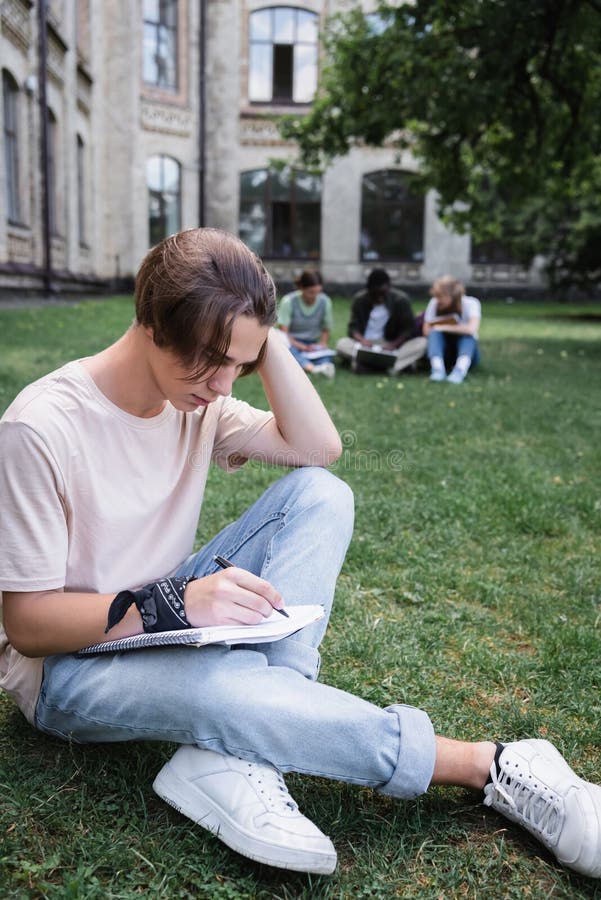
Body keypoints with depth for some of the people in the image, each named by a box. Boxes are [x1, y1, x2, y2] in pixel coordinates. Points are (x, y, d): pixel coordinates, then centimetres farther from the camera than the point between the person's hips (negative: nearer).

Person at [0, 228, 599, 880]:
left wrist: (265, 343, -19)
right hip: (70, 664, -6)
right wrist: (169, 606, -34)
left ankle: (232, 754, -29)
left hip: (174, 623, 6)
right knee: (224, 683, -41)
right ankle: (493, 767, -22)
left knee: (320, 495, -15)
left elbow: (320, 448, -10)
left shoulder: (199, 399, -3)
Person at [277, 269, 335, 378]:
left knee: (326, 356, -33)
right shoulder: (288, 301, -12)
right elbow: (284, 333, -13)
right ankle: (312, 367, -65)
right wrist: (303, 347, -25)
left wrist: (323, 344, -10)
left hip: (313, 345, 3)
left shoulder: (325, 302, -3)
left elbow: (326, 329, 11)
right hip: (293, 343, -3)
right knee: (286, 347, -40)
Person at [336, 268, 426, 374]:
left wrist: (394, 344, -24)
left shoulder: (401, 300, -6)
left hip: (391, 346, 0)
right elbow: (354, 326, -3)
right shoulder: (360, 299, -3)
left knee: (422, 343, -26)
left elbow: (409, 328, -6)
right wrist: (362, 340, -26)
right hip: (366, 345, 0)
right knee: (342, 344, -30)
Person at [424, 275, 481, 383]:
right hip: (443, 353, 2)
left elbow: (472, 329, -30)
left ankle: (460, 371, -55)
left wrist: (444, 328, -25)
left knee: (467, 335, -30)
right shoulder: (434, 303, -8)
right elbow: (426, 331, -14)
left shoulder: (470, 303, -13)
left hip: (467, 352, -1)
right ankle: (438, 370, -48)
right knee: (435, 333, -25)